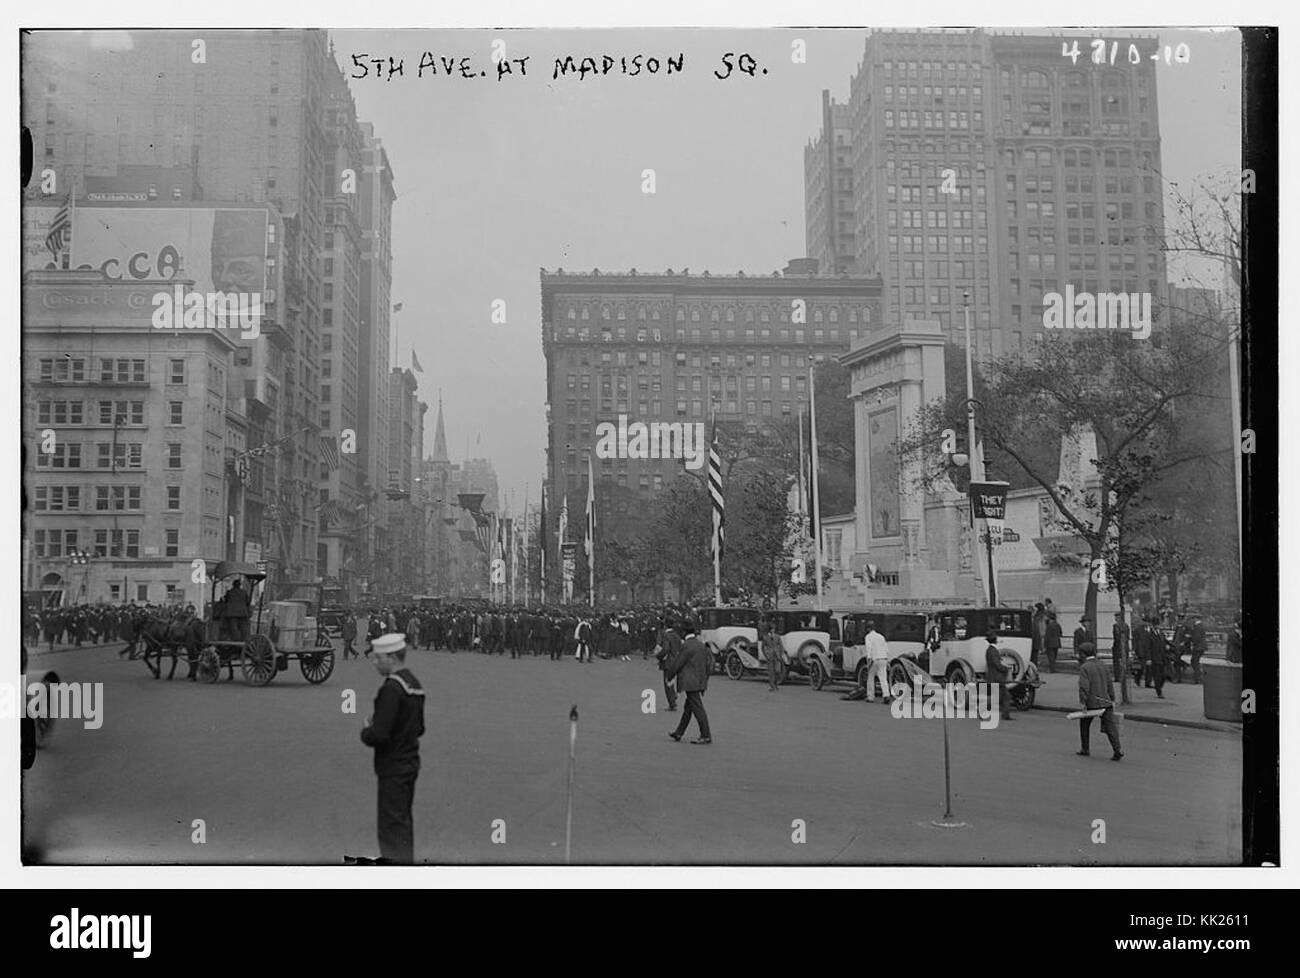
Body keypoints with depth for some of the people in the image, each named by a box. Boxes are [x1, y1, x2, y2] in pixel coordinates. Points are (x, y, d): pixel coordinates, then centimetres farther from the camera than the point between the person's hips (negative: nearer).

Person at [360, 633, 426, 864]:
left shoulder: (391, 688, -20)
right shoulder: (414, 684, 9)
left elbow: (379, 735, -25)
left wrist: (365, 732, -3)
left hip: (392, 769, -9)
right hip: (410, 764, 9)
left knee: (392, 825, -3)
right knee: (403, 821, 19)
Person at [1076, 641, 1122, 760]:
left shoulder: (1084, 667, -9)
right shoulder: (1101, 665, 11)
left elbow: (1084, 686, -17)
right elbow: (1109, 683, 14)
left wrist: (1082, 701, -14)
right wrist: (1112, 699, 18)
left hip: (1091, 702, -5)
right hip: (1105, 701, 5)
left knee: (1084, 725, 15)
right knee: (1110, 726, -1)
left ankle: (1085, 749, 20)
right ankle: (1117, 749, -13)